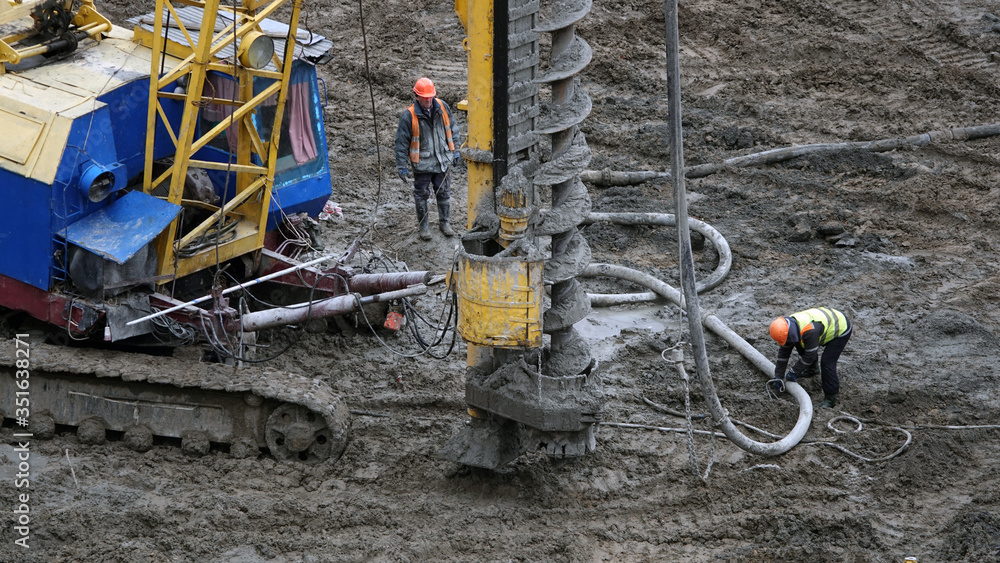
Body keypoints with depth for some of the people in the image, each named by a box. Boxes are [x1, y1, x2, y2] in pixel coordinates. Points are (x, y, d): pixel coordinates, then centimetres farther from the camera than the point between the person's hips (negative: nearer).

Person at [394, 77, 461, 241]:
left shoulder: (442, 107, -4)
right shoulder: (409, 115, -15)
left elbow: (452, 129, 11)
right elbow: (401, 142, -9)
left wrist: (455, 151, 13)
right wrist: (402, 166, -8)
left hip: (442, 160, 3)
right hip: (422, 164, -3)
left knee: (444, 193, 12)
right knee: (422, 195, 7)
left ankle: (445, 222, 28)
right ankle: (423, 226, 21)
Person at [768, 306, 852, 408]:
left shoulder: (809, 331, -39)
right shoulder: (787, 328, -12)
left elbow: (809, 356, -28)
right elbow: (783, 352, -3)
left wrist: (794, 373, -18)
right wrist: (778, 375, -1)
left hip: (841, 330, -9)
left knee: (827, 363, -15)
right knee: (801, 345, 13)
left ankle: (831, 398, -4)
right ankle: (811, 370, 35)